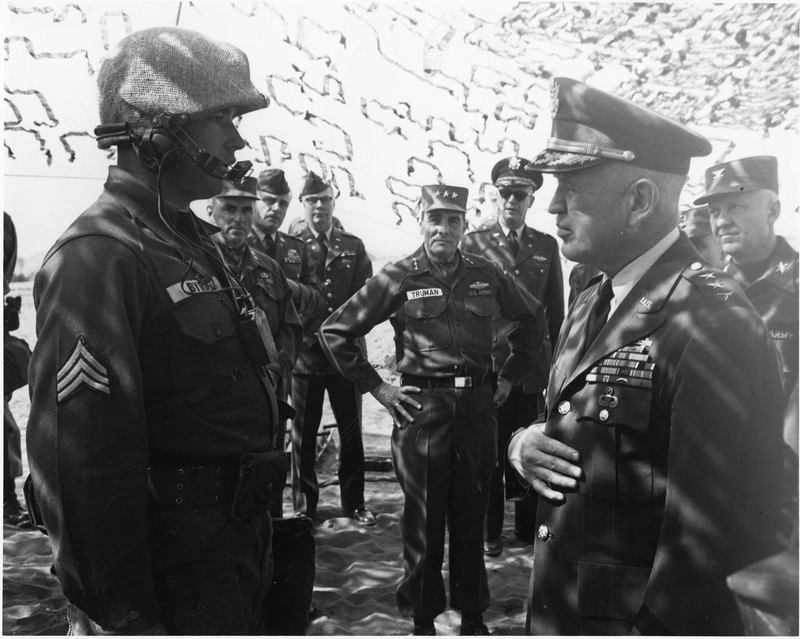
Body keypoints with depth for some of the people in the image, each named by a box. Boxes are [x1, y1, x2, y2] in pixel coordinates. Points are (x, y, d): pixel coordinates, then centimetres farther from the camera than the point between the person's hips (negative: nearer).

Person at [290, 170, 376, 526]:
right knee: (303, 431, 7)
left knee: (351, 429, 7)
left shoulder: (353, 247, 9)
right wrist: (303, 331, -9)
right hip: (305, 350, -1)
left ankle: (353, 501, 21)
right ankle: (304, 503, 21)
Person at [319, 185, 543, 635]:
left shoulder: (487, 275, 6)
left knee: (472, 517, 13)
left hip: (478, 406, 3)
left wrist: (510, 376, 14)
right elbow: (335, 331, -1)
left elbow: (533, 319, 21)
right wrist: (377, 388, -3)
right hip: (422, 408, -2)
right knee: (424, 521, 7)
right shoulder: (399, 278, -3)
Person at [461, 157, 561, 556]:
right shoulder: (473, 243, 3)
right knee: (489, 452, 5)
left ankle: (529, 528, 22)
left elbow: (555, 310, 13)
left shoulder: (546, 246, 11)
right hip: (487, 363, -2)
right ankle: (489, 531, 18)